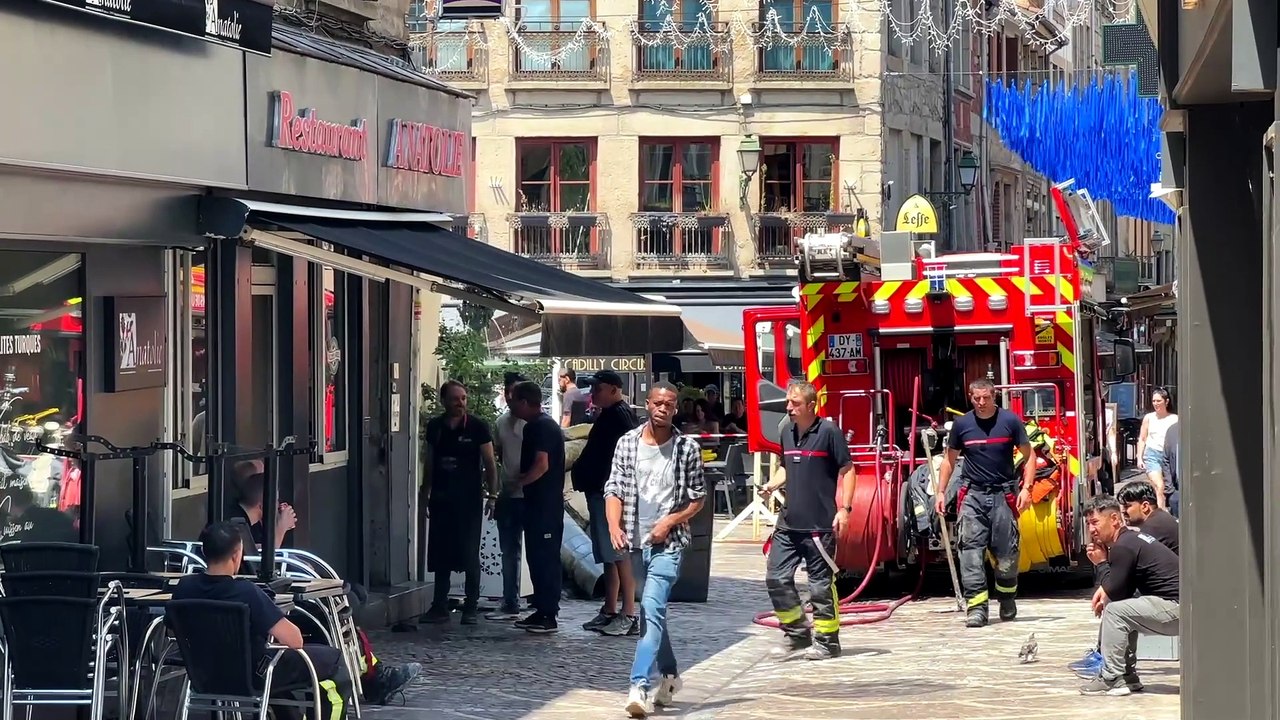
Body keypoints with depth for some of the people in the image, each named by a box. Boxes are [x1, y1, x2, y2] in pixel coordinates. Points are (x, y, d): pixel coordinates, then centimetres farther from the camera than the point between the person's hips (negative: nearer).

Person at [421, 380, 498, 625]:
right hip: (441, 499, 4)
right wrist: (426, 494, 13)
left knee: (470, 556, -3)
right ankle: (440, 607, 12)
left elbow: (490, 464, -2)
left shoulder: (477, 427, -3)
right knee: (440, 555, 6)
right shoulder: (435, 427, 8)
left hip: (469, 500, -4)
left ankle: (470, 607, 4)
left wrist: (492, 495, -8)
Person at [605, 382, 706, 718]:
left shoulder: (687, 448, -3)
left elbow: (698, 499, 3)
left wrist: (670, 522, -12)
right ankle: (668, 676, 33)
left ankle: (641, 687, -26)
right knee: (651, 612, 16)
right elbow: (614, 489, 2)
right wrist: (614, 525, -14)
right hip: (636, 541, 4)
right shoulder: (628, 442, 3)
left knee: (652, 609, -17)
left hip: (668, 543, -4)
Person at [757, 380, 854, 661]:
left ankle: (826, 640, 11)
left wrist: (844, 508, -14)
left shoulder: (828, 432, -8)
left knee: (821, 583, 0)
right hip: (789, 522, 7)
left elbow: (847, 470, -7)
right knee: (776, 578, 4)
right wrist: (772, 485, 6)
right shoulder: (787, 431, 12)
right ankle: (796, 633, 18)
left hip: (820, 524, -7)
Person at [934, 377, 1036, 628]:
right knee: (971, 550, -9)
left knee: (1007, 551, 2)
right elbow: (949, 459, 13)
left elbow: (1028, 456, 3)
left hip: (1003, 493, -1)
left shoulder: (1010, 421, -1)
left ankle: (1007, 599, 24)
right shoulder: (962, 424, 3)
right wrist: (940, 492, 6)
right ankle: (977, 605, -12)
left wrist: (1026, 488, -8)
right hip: (973, 494, 1)